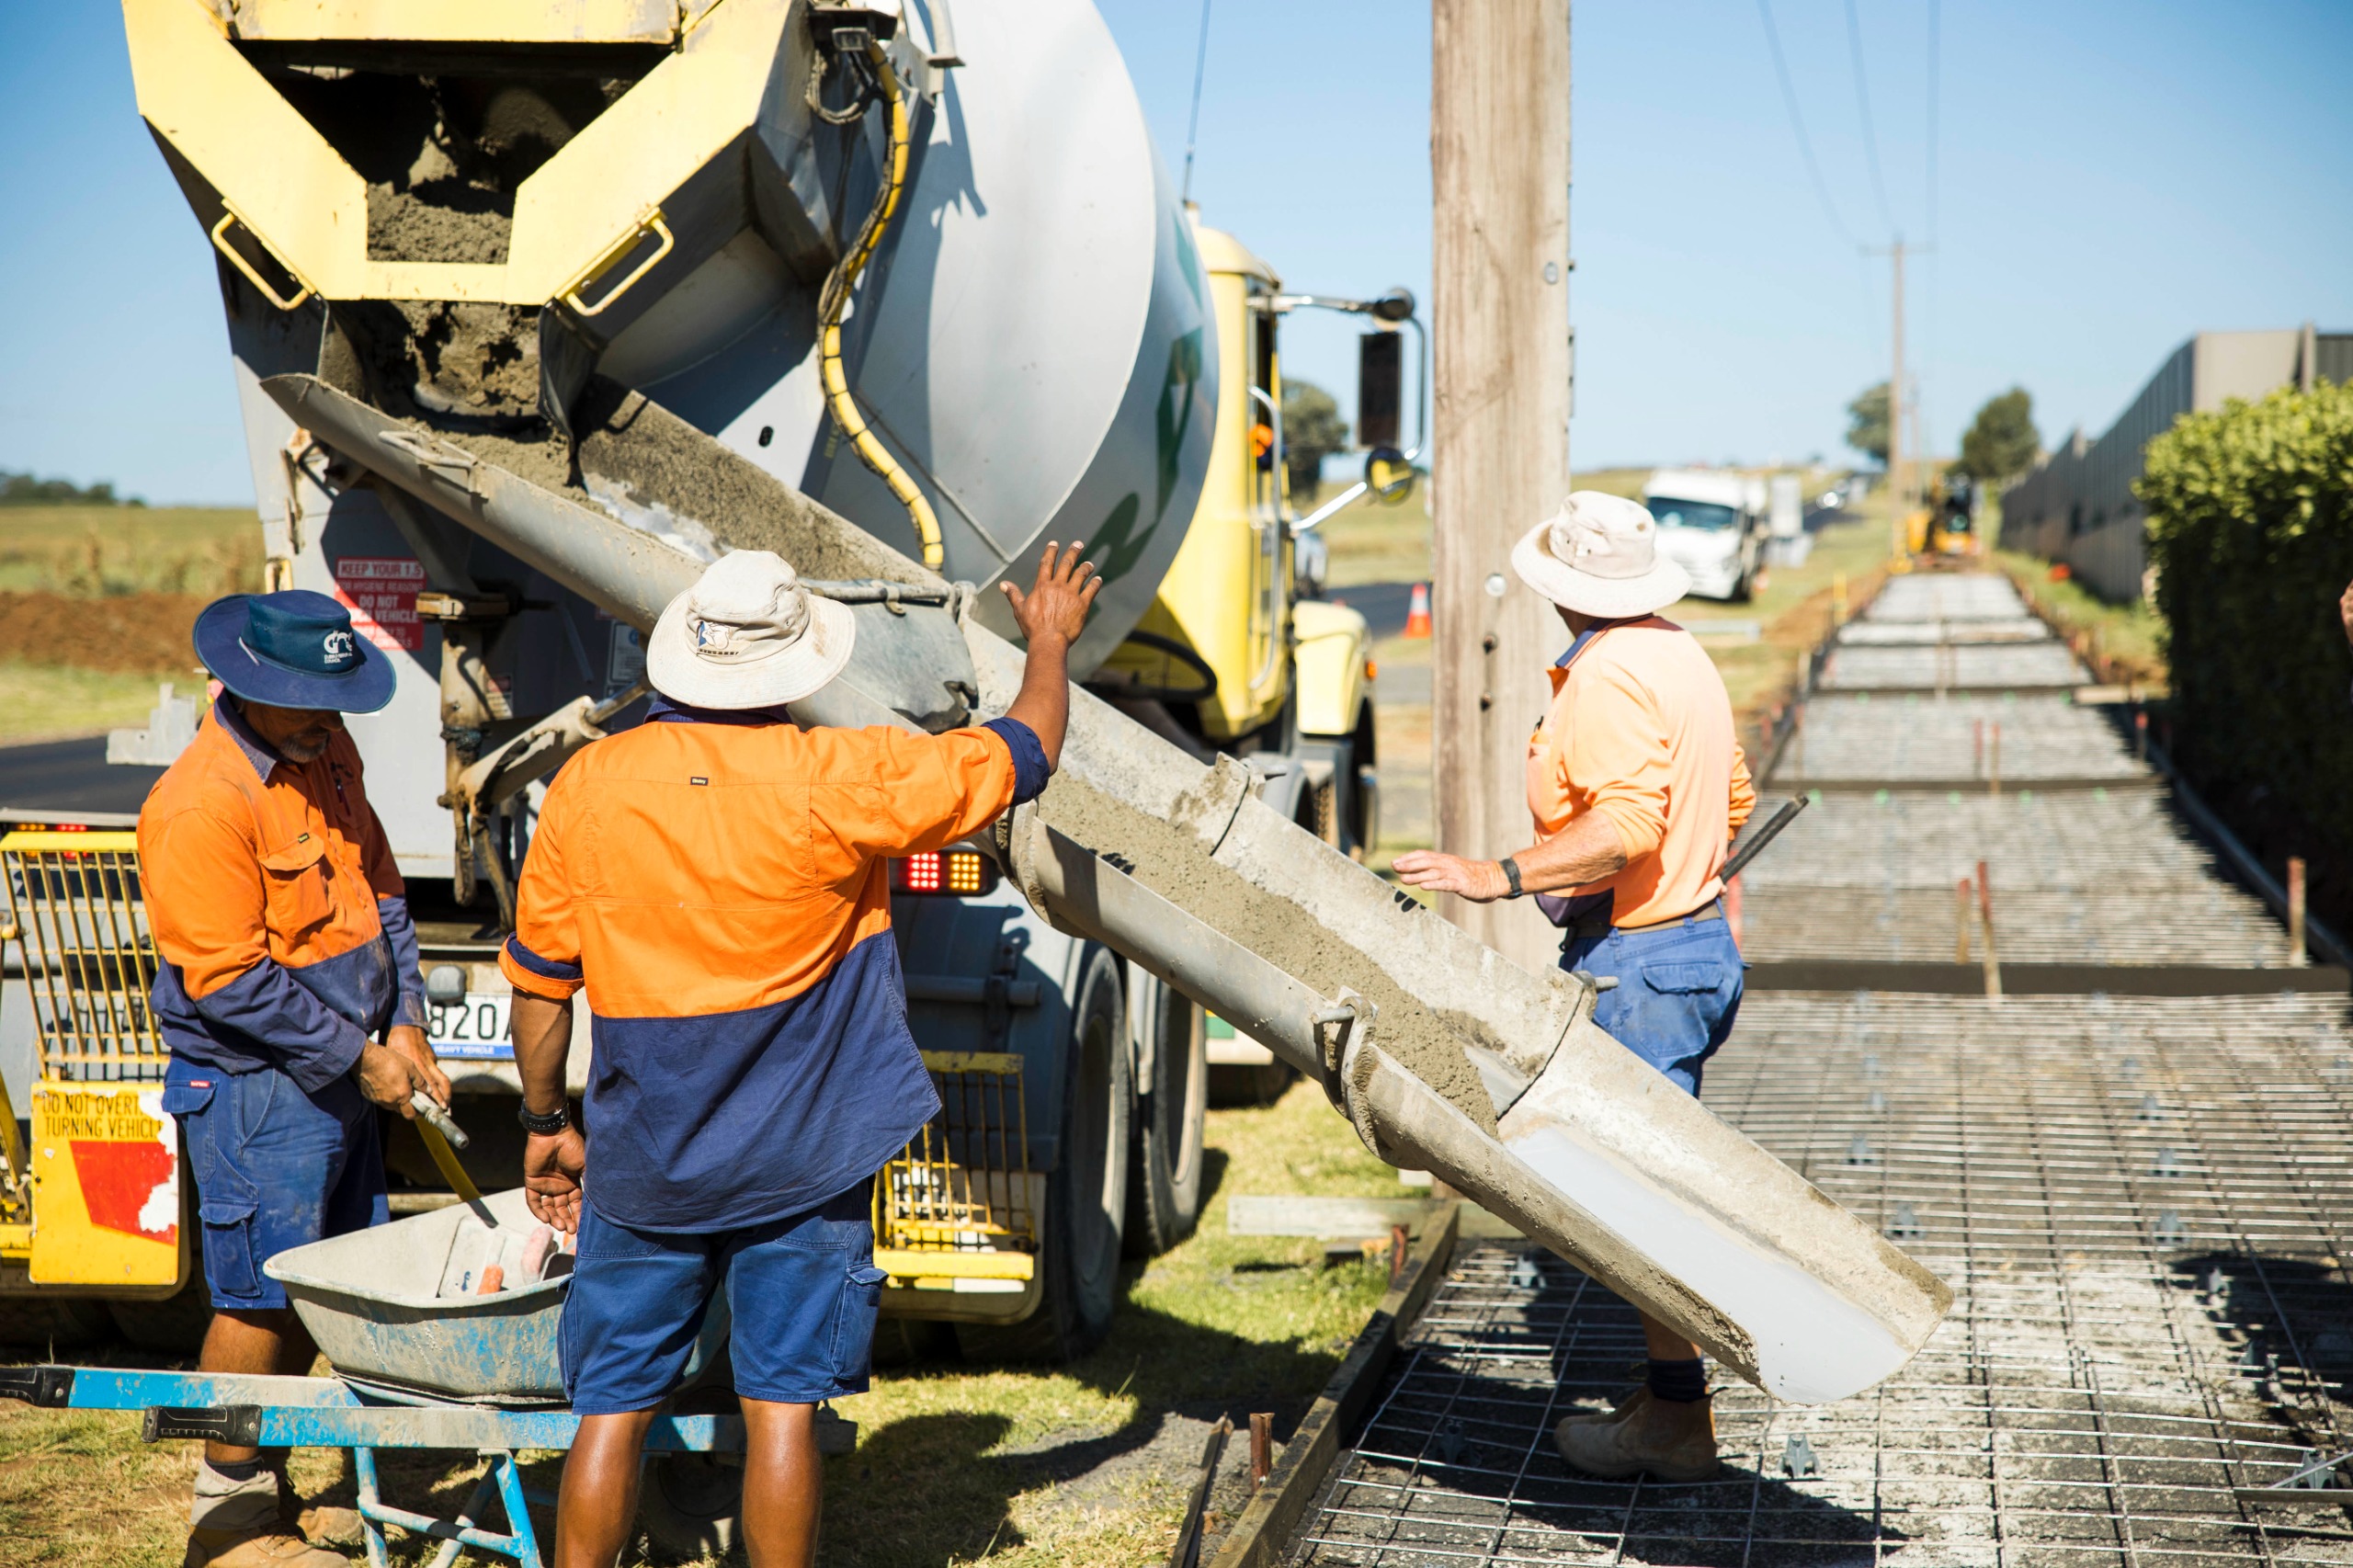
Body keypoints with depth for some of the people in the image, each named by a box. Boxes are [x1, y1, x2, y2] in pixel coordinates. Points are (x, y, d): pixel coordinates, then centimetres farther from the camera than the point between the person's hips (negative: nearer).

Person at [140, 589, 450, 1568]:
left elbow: (378, 892, 14)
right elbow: (229, 981, -22)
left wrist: (403, 1025, 3)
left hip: (342, 1078, 8)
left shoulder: (326, 754, 6)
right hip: (257, 1092, -8)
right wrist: (359, 1058, -16)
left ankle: (272, 1484, 28)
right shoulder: (200, 804, -21)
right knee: (263, 1302, 0)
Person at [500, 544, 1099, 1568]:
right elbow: (1026, 753, -1)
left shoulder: (586, 785, -5)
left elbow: (538, 981, 3)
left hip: (641, 1167, 2)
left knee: (611, 1409, 10)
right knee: (782, 1405, 6)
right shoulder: (839, 780, -13)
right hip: (801, 1170, -2)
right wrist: (1050, 643, 18)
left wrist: (544, 1121, 17)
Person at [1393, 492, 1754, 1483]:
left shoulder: (1607, 676, -18)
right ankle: (1669, 1398, 23)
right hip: (1696, 943, 10)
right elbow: (1732, 799, 21)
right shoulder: (1677, 653, 13)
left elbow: (1629, 822, -30)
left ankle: (1675, 1421, 3)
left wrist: (1505, 875, -28)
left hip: (1636, 963, -10)